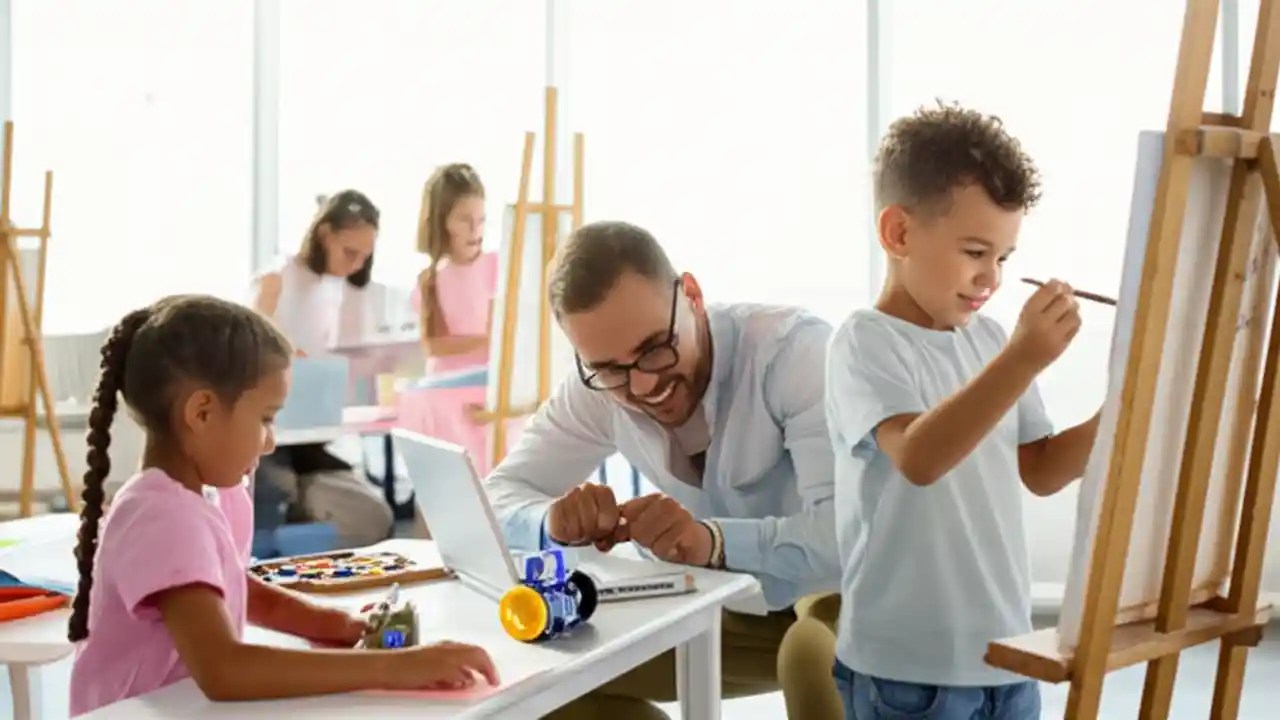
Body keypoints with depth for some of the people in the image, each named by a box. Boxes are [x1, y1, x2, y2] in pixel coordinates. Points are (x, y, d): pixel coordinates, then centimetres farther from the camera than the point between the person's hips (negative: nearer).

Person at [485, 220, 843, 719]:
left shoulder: (794, 351, -25)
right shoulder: (599, 387, -9)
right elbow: (499, 495, -5)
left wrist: (712, 541, -50)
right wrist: (556, 521, -27)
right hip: (731, 609, 5)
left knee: (817, 658, -36)